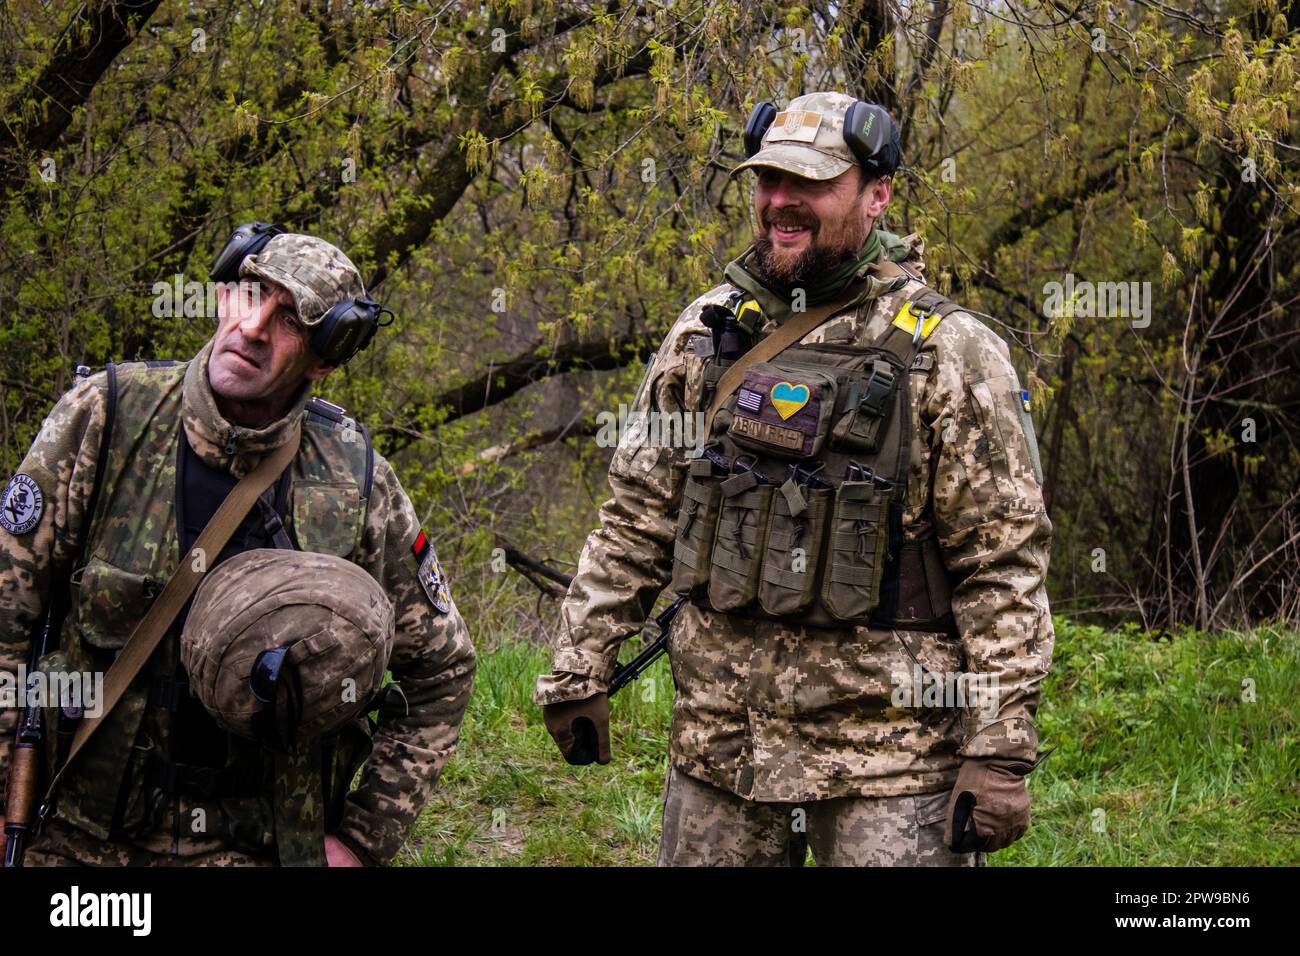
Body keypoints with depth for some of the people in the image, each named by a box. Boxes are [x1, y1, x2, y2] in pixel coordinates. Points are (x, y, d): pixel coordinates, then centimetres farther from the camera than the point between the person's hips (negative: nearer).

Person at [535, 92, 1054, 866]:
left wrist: (1002, 751, -12)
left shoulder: (947, 354, -6)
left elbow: (1006, 565, -8)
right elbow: (638, 515, 14)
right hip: (718, 735, 5)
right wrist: (581, 667, 9)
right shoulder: (706, 334, 9)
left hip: (887, 745, -4)